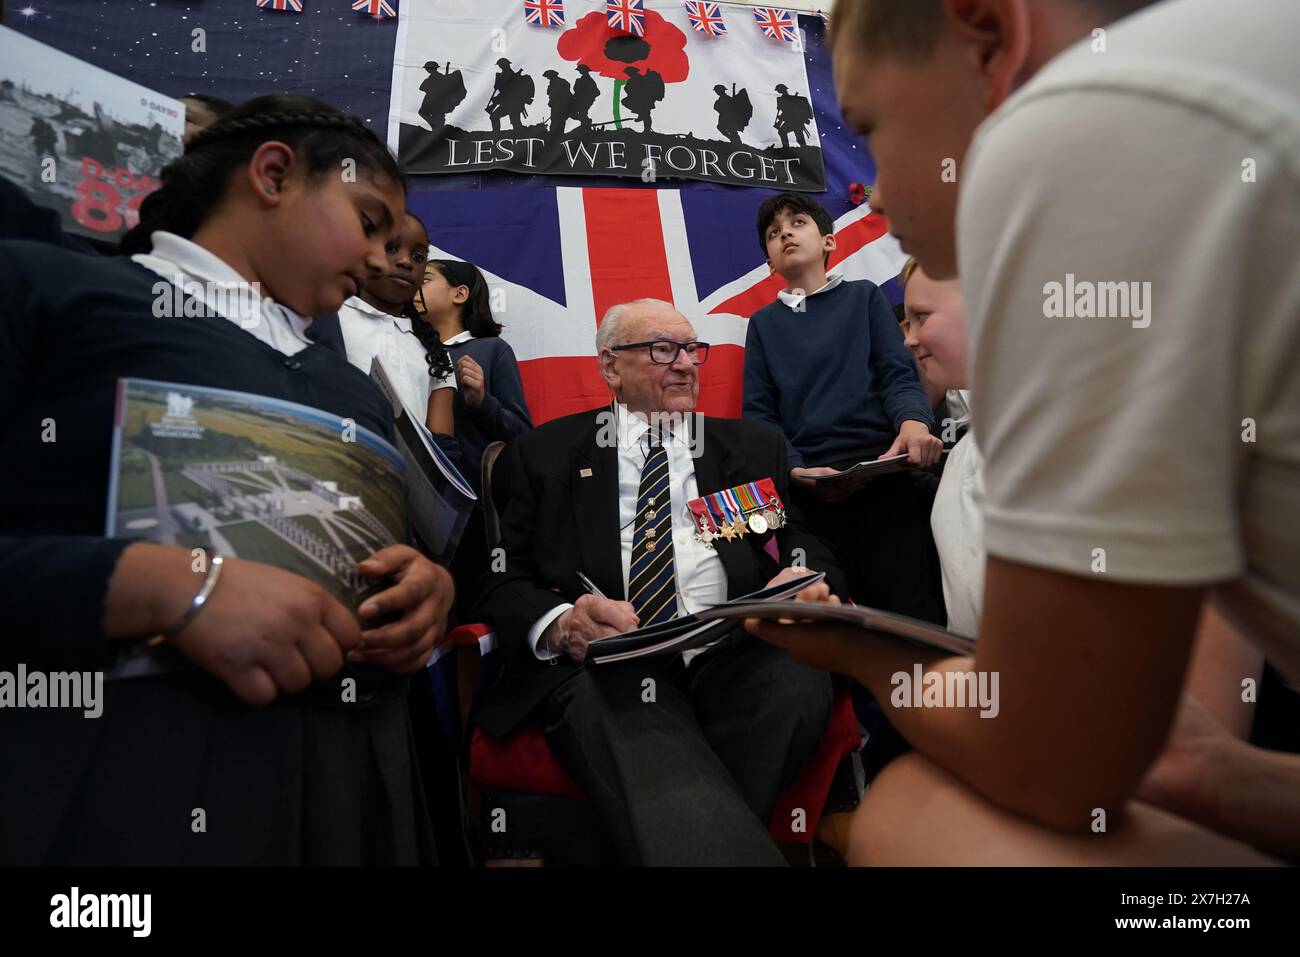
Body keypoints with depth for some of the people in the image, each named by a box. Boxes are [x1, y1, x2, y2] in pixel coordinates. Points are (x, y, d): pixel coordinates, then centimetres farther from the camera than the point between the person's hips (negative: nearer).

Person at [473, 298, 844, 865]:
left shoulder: (754, 447, 22)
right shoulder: (544, 454, 14)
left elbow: (806, 546, 15)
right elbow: (503, 580, 7)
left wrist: (804, 582, -11)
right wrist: (560, 623, -17)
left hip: (733, 649, 5)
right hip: (604, 661, -4)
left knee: (799, 685, -30)